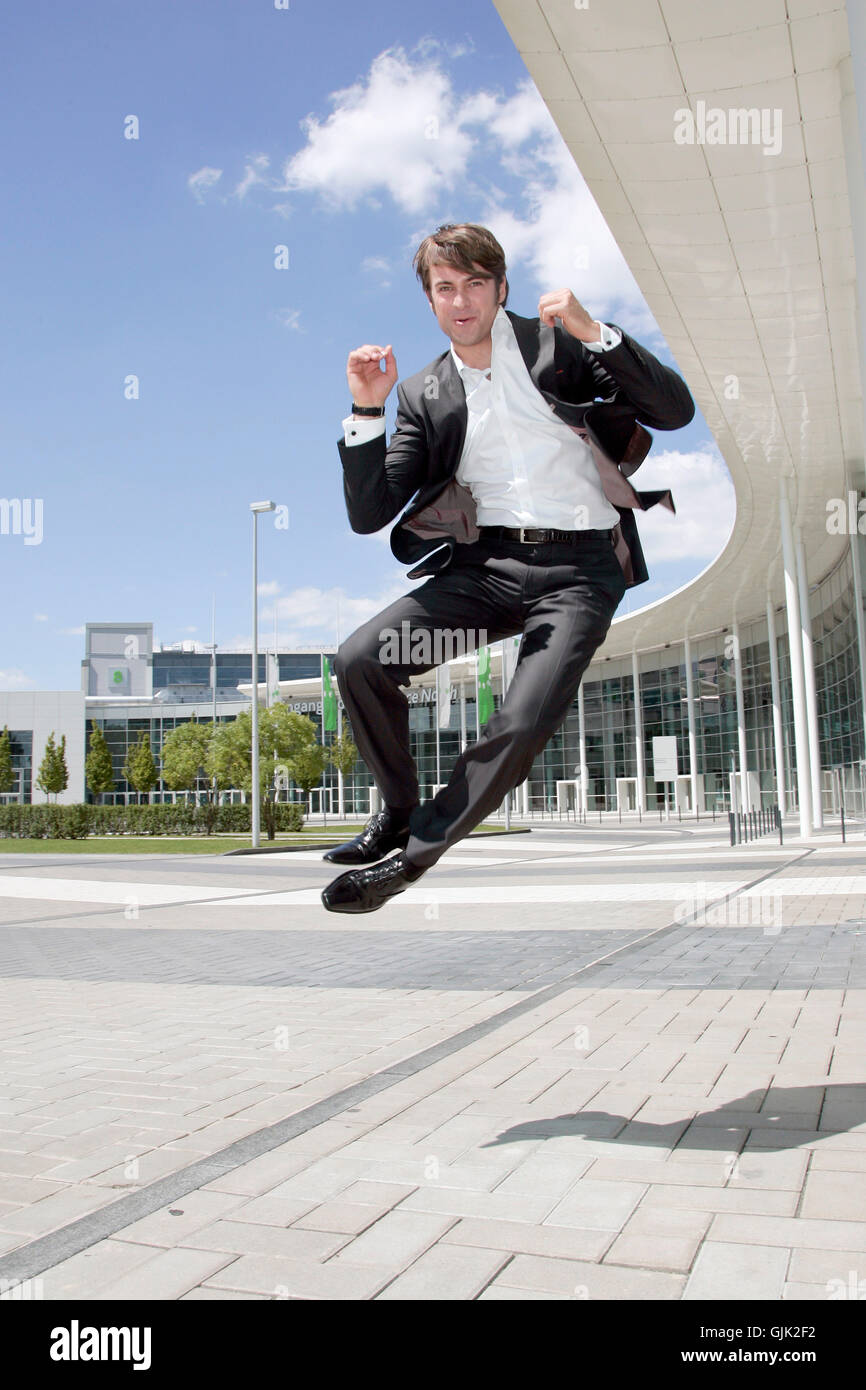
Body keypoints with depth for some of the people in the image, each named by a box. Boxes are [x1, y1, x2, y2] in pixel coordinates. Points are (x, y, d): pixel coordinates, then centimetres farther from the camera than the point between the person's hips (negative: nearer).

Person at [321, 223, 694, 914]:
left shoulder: (558, 344, 8)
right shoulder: (424, 395, 14)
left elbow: (675, 410, -1)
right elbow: (369, 514, 7)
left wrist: (594, 332, -12)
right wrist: (366, 412, -5)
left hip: (579, 567, -3)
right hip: (485, 563, 3)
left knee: (526, 722, -25)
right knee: (359, 659, -18)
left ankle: (411, 855, -4)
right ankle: (399, 809, 8)